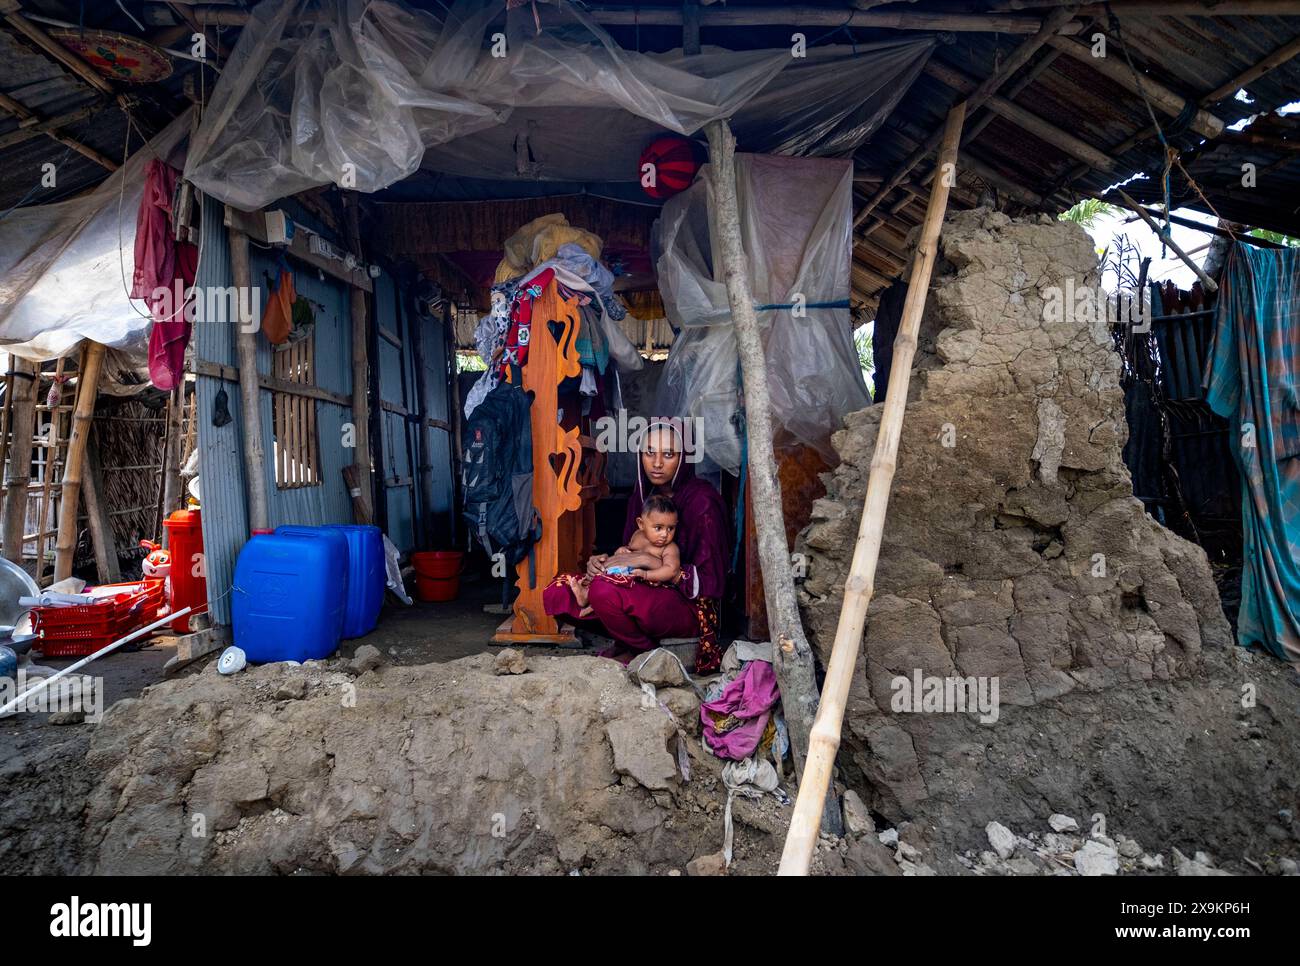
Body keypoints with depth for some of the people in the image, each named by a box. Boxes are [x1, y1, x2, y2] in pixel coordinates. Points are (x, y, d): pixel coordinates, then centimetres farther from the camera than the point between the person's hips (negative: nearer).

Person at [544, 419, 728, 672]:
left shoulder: (702, 501, -13)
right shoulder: (641, 497, 8)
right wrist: (604, 561, -7)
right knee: (557, 592, -8)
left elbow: (709, 583, -15)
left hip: (690, 609, -7)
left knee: (605, 589, -32)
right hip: (647, 592, 7)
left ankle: (643, 651, -5)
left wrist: (648, 560, -21)